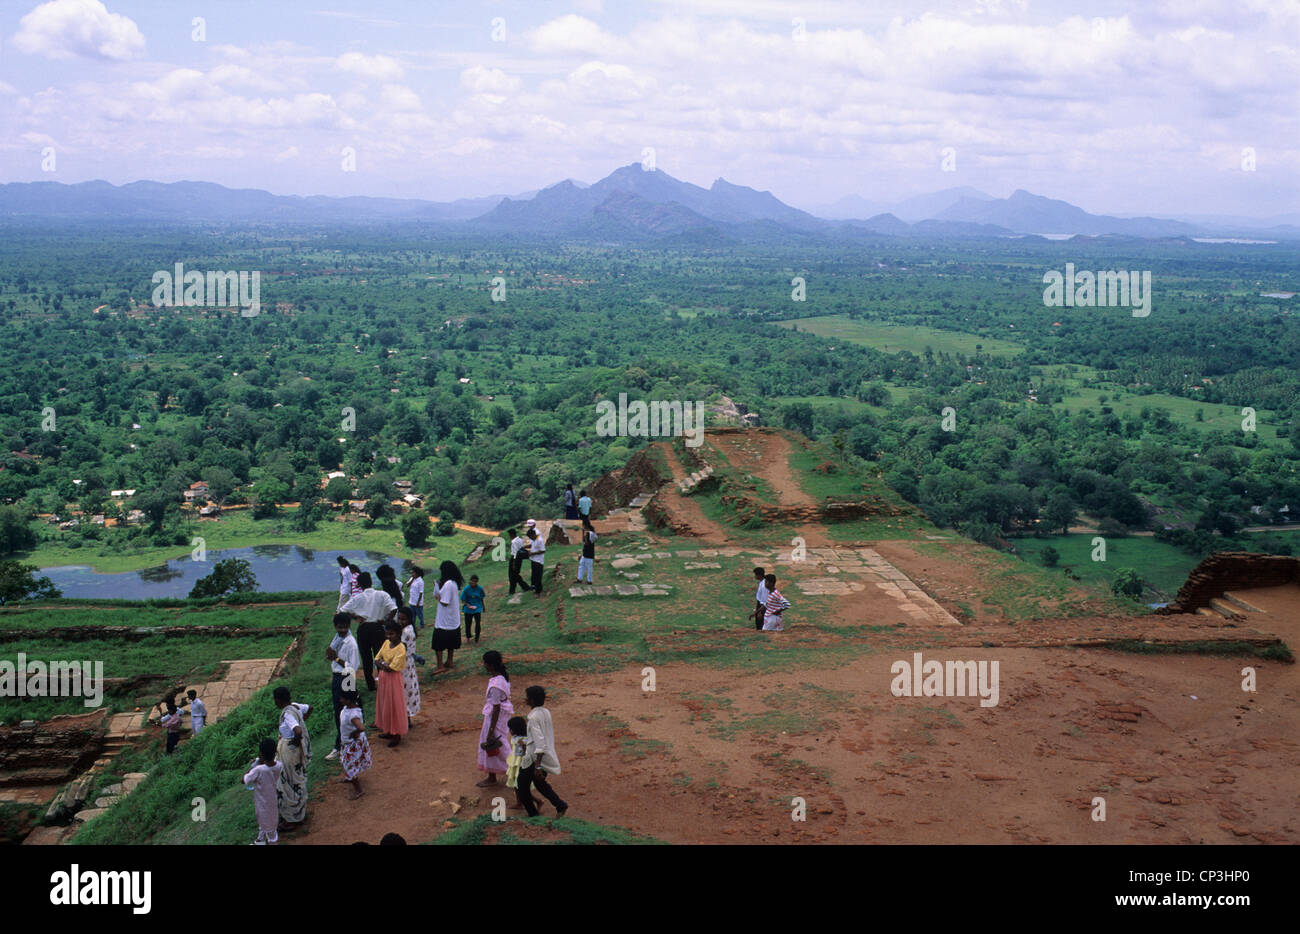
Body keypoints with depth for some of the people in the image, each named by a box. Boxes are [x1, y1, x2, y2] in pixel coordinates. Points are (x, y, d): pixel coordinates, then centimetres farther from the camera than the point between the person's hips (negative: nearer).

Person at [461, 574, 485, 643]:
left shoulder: (480, 589, -6)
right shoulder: (466, 588, -11)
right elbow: (462, 600, -9)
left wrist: (483, 607, 20)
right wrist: (467, 605, -26)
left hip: (477, 608, 0)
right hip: (468, 609, 0)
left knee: (478, 624, -10)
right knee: (468, 624, 10)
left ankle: (476, 640, 7)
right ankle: (467, 637, 39)